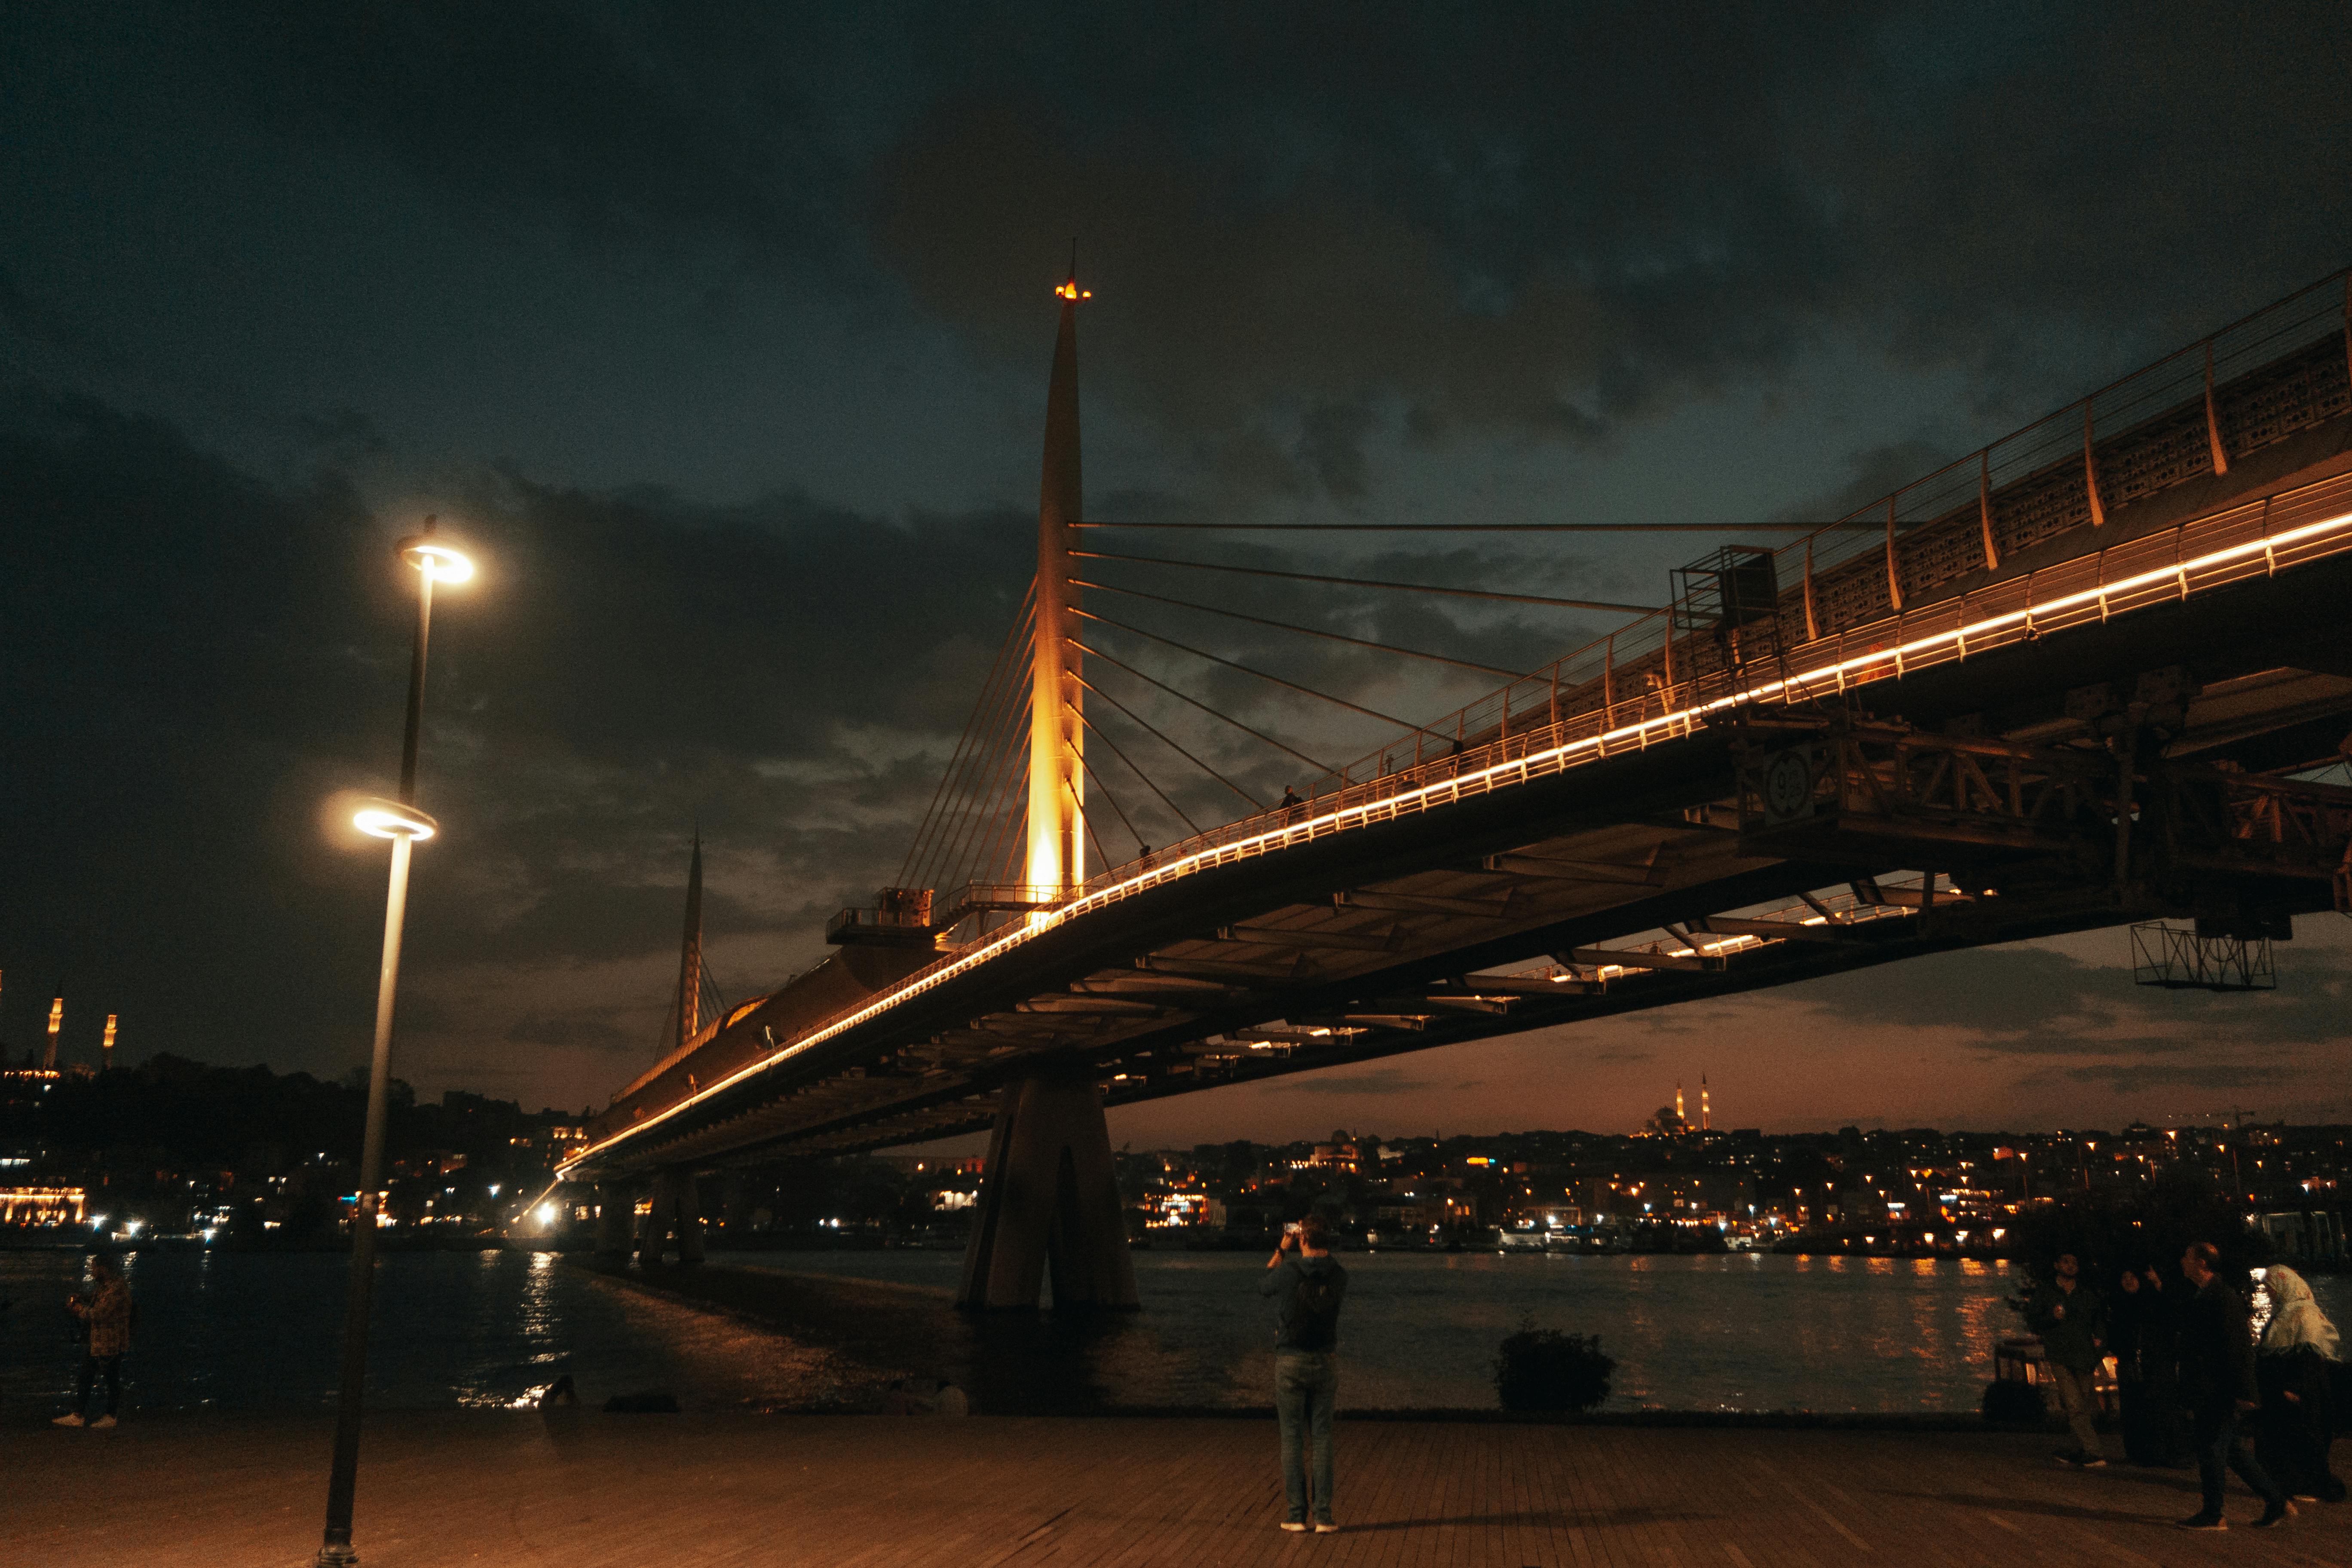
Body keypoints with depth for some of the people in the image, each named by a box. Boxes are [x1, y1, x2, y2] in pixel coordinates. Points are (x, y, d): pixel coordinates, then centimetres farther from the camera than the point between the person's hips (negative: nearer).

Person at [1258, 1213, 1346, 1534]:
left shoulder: (1288, 1272, -14)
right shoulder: (1339, 1276, -5)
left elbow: (1263, 1287, 8)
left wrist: (1282, 1249, 11)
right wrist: (1321, 1254, 16)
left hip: (1291, 1363, -2)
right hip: (1325, 1363, 2)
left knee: (1291, 1438, 6)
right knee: (1322, 1439, 8)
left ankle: (1297, 1514, 7)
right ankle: (1324, 1516, 5)